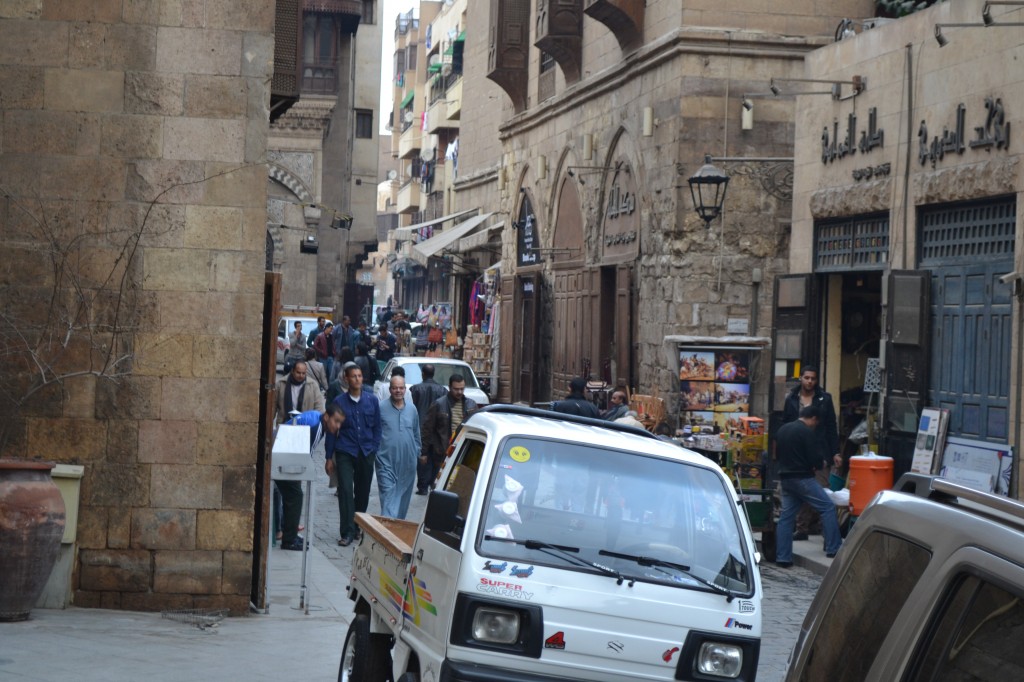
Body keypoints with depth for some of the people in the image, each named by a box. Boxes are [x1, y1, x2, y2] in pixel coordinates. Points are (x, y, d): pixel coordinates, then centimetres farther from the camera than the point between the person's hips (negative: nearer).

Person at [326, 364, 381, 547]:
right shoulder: (339, 402, 1)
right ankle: (347, 532, -11)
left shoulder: (372, 400, 4)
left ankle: (358, 527, 25)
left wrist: (374, 450, 0)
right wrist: (330, 457, 3)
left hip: (366, 454, 2)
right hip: (345, 453, -2)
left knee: (363, 492, 10)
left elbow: (377, 427, 9)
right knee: (346, 491, -11)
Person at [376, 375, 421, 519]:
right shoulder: (381, 408, -4)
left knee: (404, 495, 11)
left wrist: (417, 451, 15)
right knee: (388, 493, -11)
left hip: (407, 462, 4)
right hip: (386, 460, -4)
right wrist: (374, 450, -4)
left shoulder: (412, 409, 10)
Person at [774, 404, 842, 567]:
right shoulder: (807, 432, -13)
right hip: (802, 478, -8)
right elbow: (815, 459, -16)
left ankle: (782, 557, 7)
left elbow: (777, 453, 20)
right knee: (828, 508, 1)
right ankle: (833, 549, 0)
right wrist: (820, 464, 6)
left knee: (786, 516, 10)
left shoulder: (782, 430, 12)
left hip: (785, 478, 8)